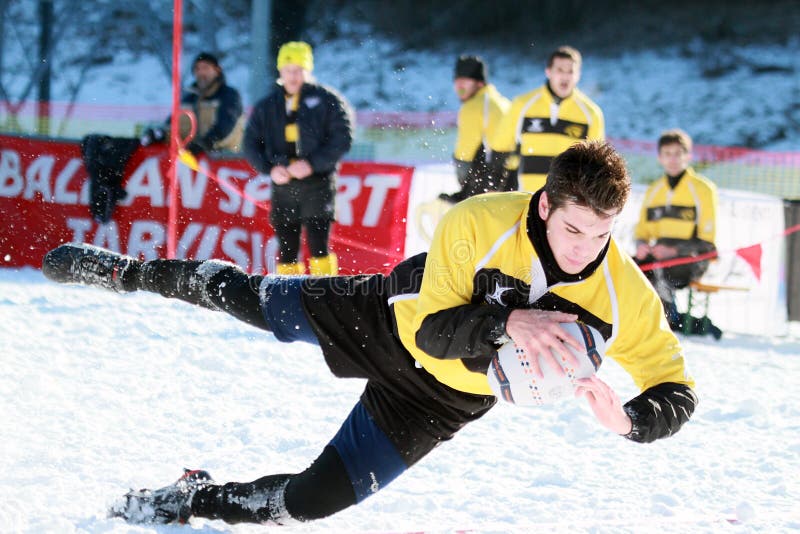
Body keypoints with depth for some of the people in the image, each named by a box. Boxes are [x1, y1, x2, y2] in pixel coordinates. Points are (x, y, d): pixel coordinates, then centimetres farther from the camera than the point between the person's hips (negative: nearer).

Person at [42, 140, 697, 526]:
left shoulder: (624, 297, -30)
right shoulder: (478, 225, -35)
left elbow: (678, 391, -23)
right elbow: (432, 331, -30)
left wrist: (630, 419, -44)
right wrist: (505, 323, -48)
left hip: (438, 397, 1)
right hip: (394, 319, -1)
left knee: (311, 500, -4)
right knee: (244, 296, 20)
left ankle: (195, 499, 25)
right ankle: (127, 272, 49)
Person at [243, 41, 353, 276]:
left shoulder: (327, 100, 2)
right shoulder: (266, 107, 13)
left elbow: (342, 138, -5)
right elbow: (251, 143, 11)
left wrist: (312, 164, -15)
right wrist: (270, 168, -6)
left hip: (317, 183, -4)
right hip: (282, 185, 4)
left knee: (318, 246, -13)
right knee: (286, 250, 5)